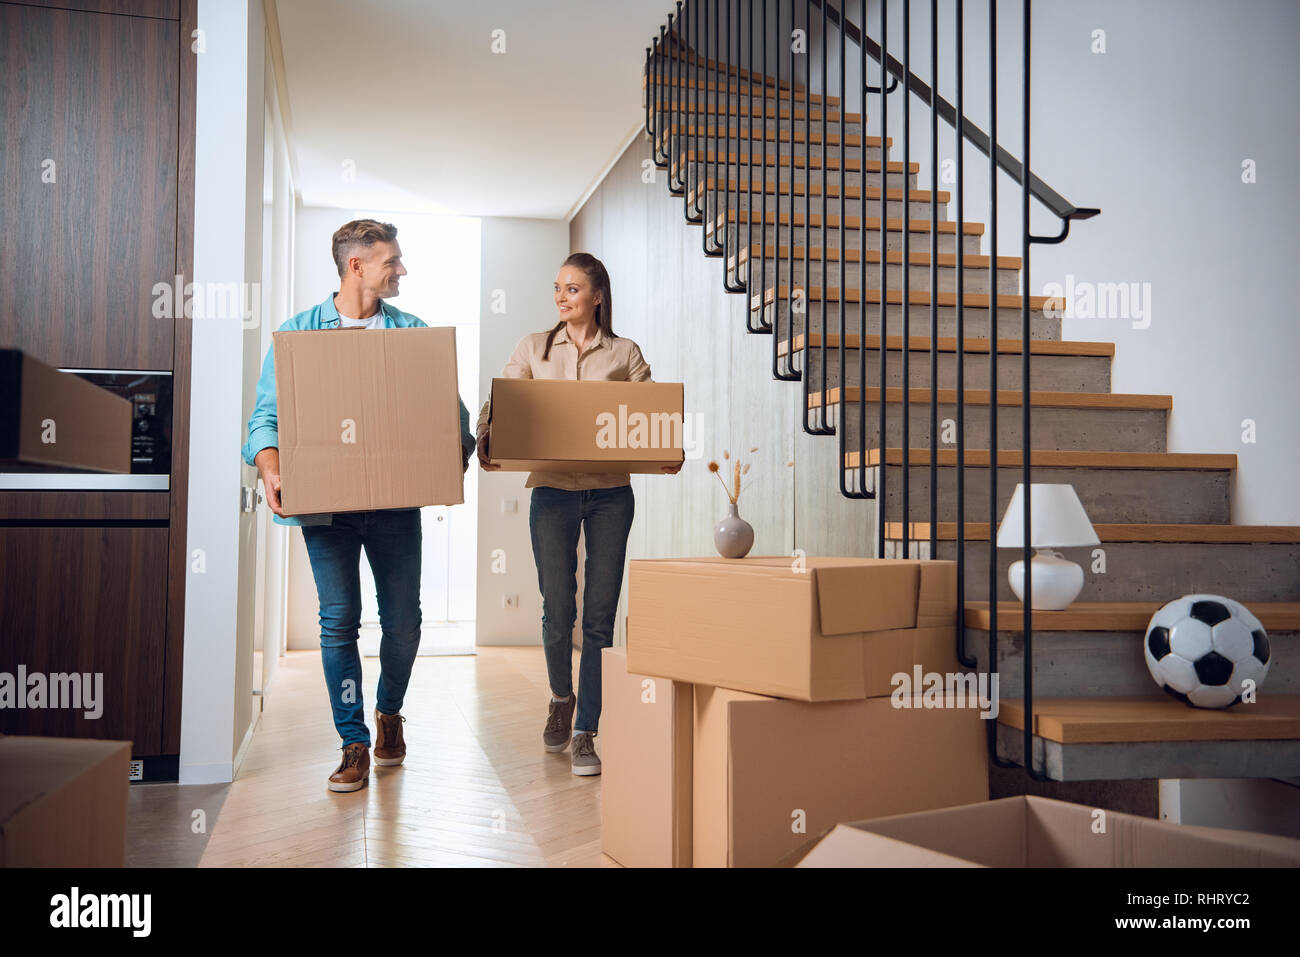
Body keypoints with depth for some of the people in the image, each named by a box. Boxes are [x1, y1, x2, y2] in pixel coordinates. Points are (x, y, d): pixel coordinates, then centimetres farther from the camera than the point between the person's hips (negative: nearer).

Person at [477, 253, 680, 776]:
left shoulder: (624, 353, 7)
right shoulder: (534, 347, 10)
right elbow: (499, 402, 4)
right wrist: (486, 437, -18)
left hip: (610, 492, 0)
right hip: (552, 489, 0)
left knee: (600, 616, 0)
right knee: (558, 610, 2)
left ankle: (586, 733, 10)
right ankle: (561, 698, 32)